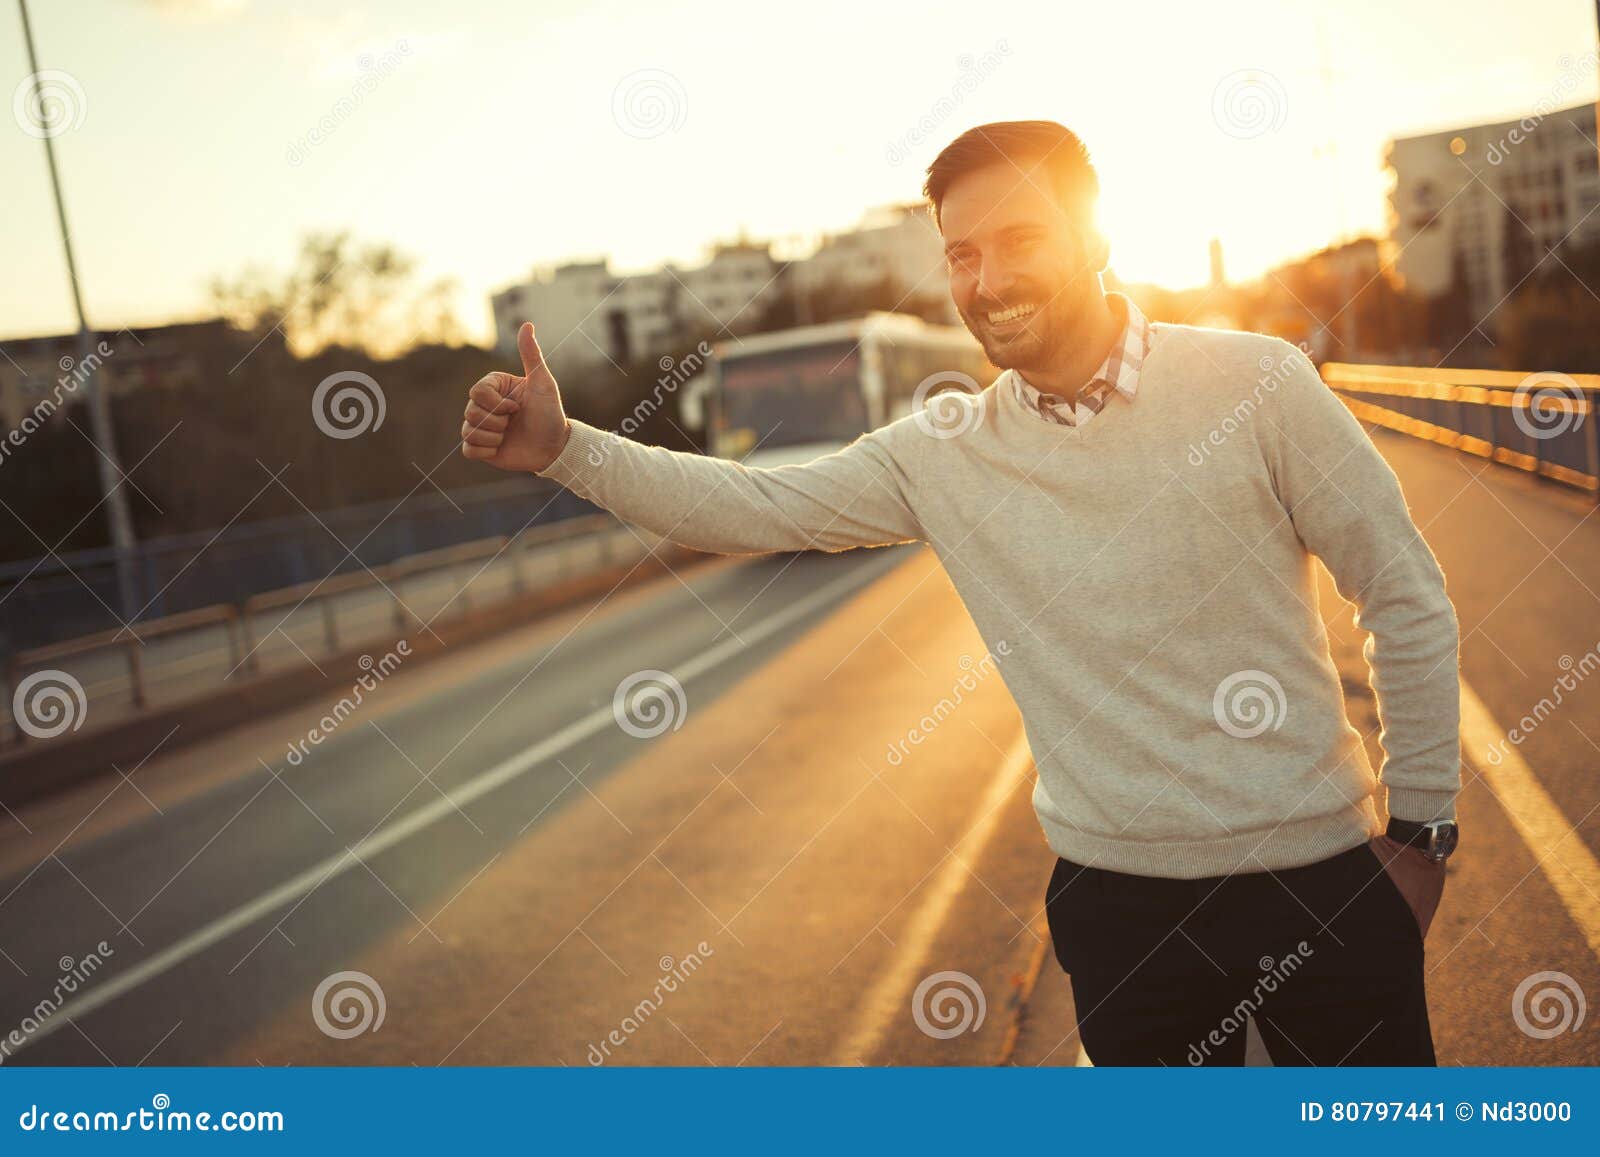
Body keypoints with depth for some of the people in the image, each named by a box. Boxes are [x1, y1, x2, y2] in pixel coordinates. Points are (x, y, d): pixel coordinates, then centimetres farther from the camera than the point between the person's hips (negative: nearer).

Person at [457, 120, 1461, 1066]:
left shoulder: (1255, 383, -10)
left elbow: (1408, 601, -5)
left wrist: (1423, 828, -2)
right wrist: (563, 448, -10)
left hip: (1318, 877, -2)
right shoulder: (940, 456, -2)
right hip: (1116, 892, 2)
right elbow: (753, 508, 0)